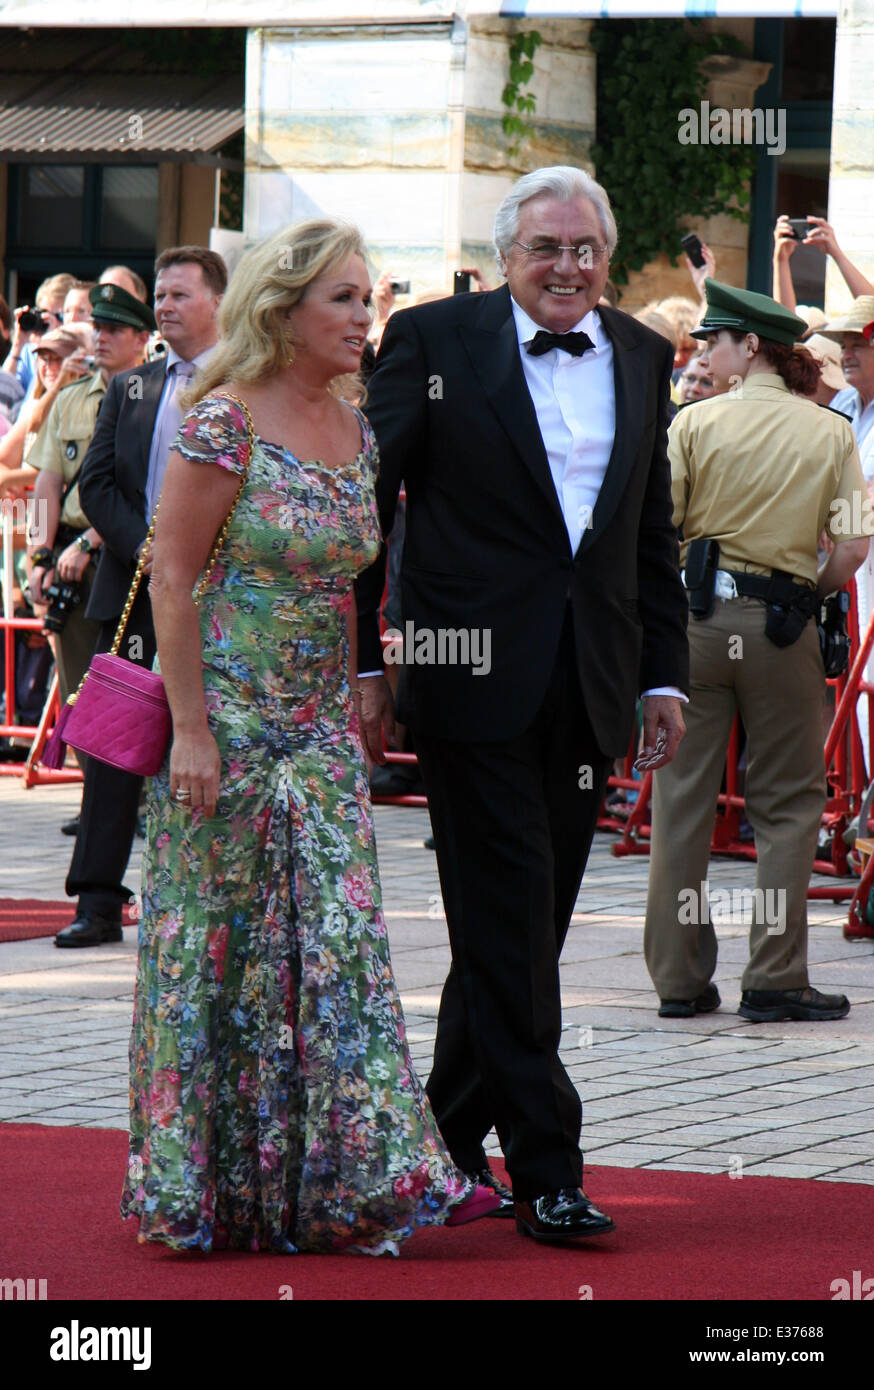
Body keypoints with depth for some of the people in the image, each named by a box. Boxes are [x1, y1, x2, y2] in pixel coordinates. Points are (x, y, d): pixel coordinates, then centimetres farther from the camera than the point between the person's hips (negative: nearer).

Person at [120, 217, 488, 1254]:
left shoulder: (357, 429, 8)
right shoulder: (225, 423, -12)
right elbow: (172, 578, -13)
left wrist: (364, 699, 12)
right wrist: (191, 729, -16)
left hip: (321, 728, 6)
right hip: (229, 722, -6)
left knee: (336, 943, 1)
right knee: (224, 945, 0)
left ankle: (337, 1178, 5)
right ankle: (214, 1184, 10)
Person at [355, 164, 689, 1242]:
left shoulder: (641, 357, 12)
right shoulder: (434, 341, -3)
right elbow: (364, 505, -1)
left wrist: (663, 675, 12)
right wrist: (362, 662, -5)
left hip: (588, 686, 5)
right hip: (476, 671, -5)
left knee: (520, 927, 11)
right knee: (508, 925, -6)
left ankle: (449, 1140, 24)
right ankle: (545, 1172, -4)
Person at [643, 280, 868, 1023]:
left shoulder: (695, 423, -3)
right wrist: (809, 591, 12)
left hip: (696, 617, 0)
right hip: (783, 625, 0)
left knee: (683, 795, 7)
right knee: (787, 803, 7)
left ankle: (679, 977, 9)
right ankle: (775, 979, 2)